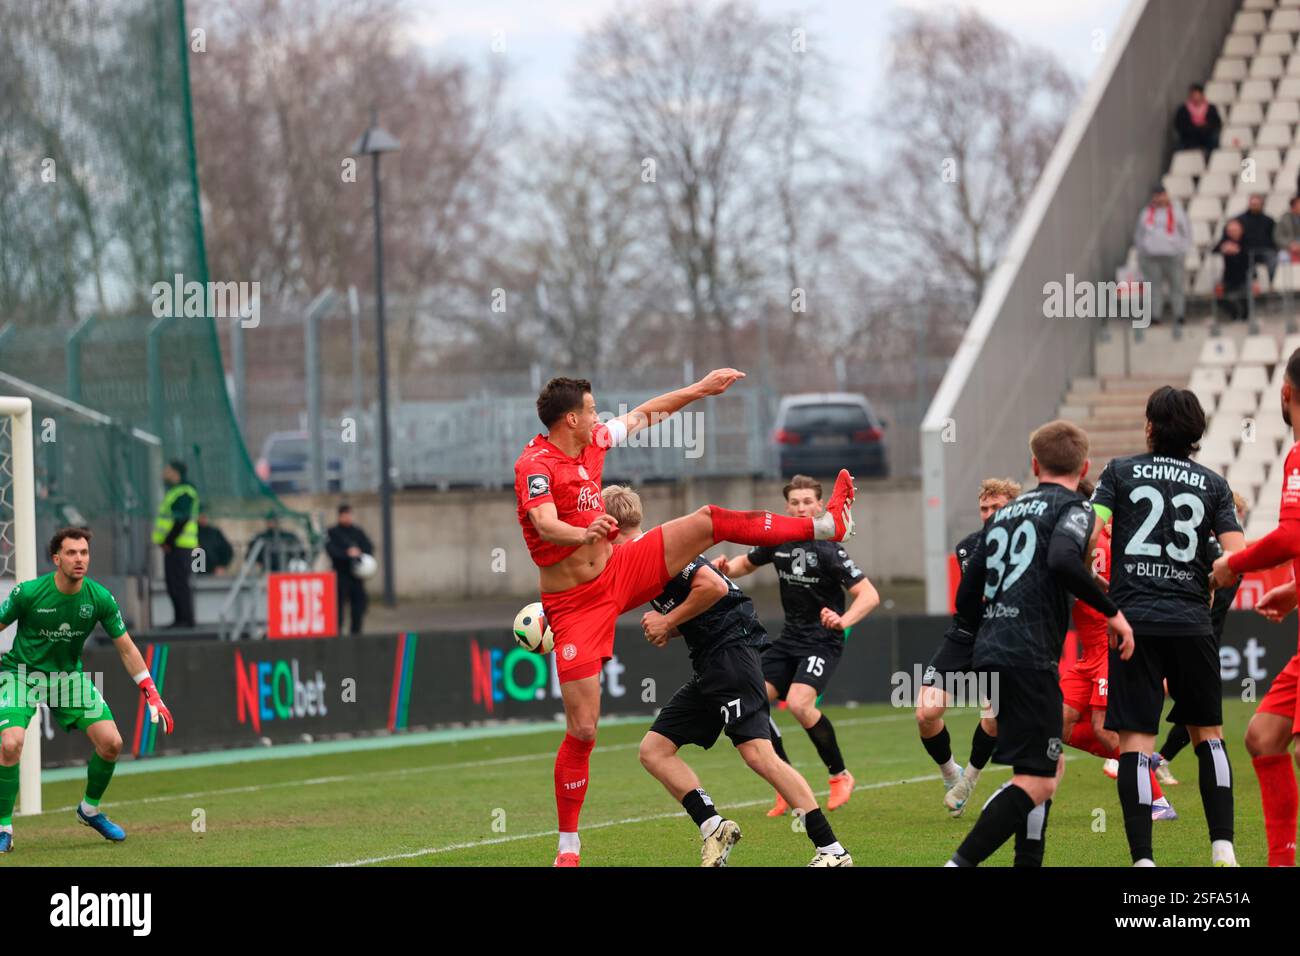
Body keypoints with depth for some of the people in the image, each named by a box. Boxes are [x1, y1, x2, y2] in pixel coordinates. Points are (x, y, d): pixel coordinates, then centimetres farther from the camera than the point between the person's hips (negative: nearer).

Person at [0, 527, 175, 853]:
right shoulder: (28, 593, -21)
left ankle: (89, 810, 19)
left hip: (69, 676, 4)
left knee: (111, 742, -8)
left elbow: (126, 648, -1)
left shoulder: (100, 598, -12)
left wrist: (152, 696, -3)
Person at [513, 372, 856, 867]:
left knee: (707, 521, 0)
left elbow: (644, 415, 18)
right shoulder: (534, 465, -22)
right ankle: (568, 848, 4)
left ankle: (825, 525, 12)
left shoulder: (591, 442, 0)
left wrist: (700, 389, 25)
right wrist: (585, 534, -59)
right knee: (582, 729, -7)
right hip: (574, 603, -7)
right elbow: (545, 525, -39)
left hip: (618, 571, 7)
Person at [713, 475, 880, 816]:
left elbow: (869, 595, -19)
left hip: (823, 640, -7)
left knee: (799, 703, -27)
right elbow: (747, 563, 22)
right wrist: (726, 567, -1)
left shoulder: (828, 549, -16)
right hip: (789, 638, 7)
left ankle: (840, 775, -5)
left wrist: (844, 620, -37)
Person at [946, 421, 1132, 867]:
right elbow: (1063, 561, -23)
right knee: (1036, 783, -9)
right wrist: (1112, 612, -14)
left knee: (1049, 766, 19)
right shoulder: (1073, 507, 0)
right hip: (1030, 658, -8)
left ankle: (1028, 864, 13)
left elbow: (966, 602, 20)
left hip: (991, 654, 8)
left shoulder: (1003, 514, 20)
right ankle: (961, 863, -20)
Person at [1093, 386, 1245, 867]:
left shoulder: (1121, 471, 5)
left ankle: (1142, 857, -13)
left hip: (1133, 622, -2)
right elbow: (1238, 559, -1)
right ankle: (1222, 847, 7)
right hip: (1192, 624, 2)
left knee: (1135, 741, -3)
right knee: (1208, 733, 16)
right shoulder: (1213, 484, 8)